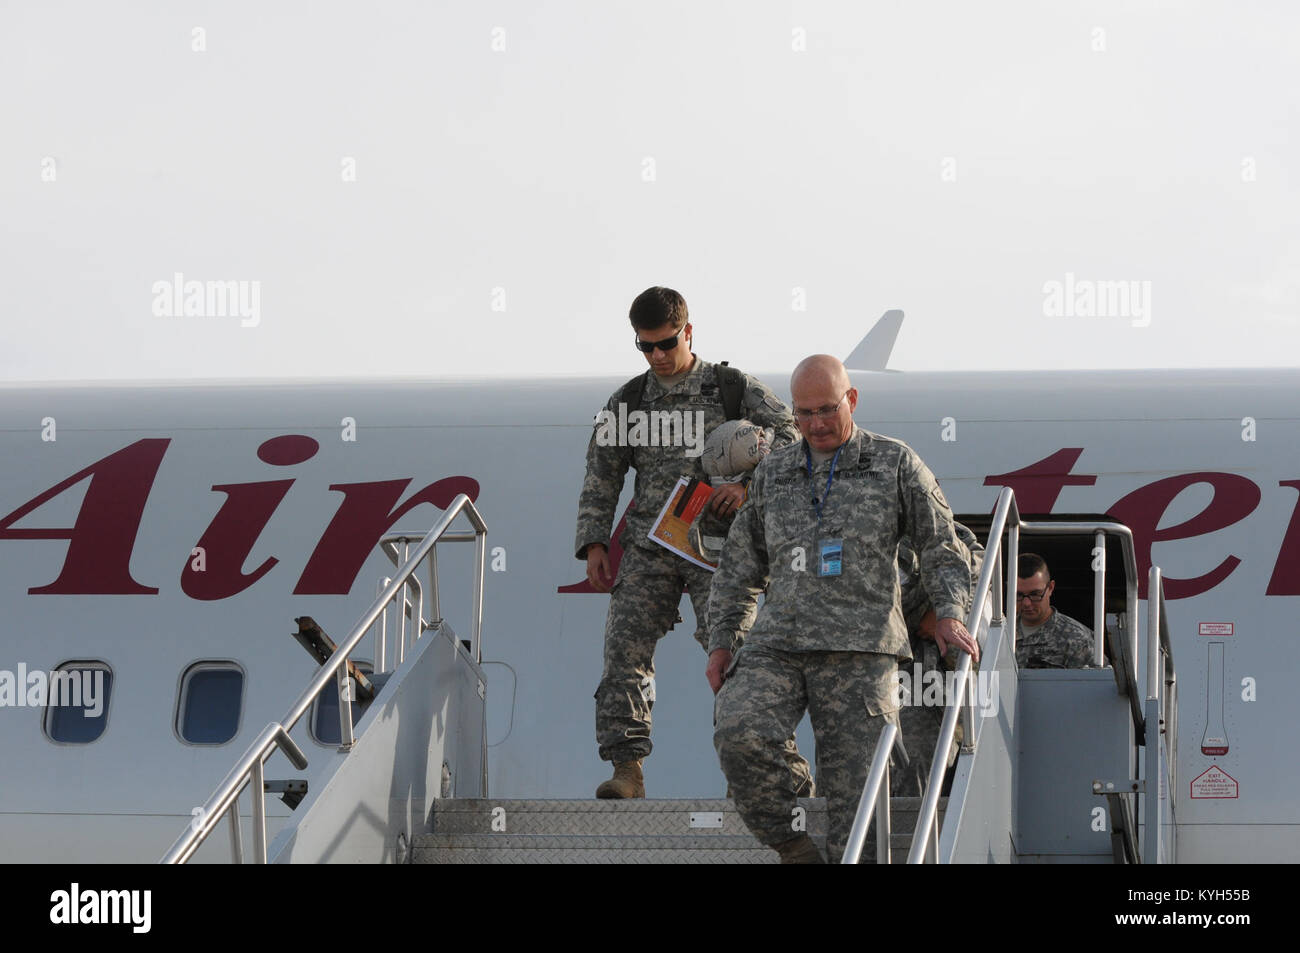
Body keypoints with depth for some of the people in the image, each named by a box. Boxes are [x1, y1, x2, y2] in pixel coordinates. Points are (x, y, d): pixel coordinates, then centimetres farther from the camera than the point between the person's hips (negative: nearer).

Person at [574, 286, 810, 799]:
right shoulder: (628, 401, 14)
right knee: (626, 644, -11)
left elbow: (788, 436, 0)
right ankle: (627, 768, -11)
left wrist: (749, 484, -16)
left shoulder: (733, 387, 6)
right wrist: (593, 544, 5)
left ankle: (785, 762, -5)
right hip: (648, 540, 3)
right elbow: (601, 479, 15)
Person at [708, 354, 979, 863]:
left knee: (852, 784, -7)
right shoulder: (773, 472, 18)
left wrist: (949, 613, -7)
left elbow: (940, 546, 9)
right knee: (737, 732, -25)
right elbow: (739, 566, 22)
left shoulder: (895, 464, 9)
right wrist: (722, 642, 14)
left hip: (859, 648, -2)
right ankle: (793, 848, -11)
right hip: (776, 644, 2)